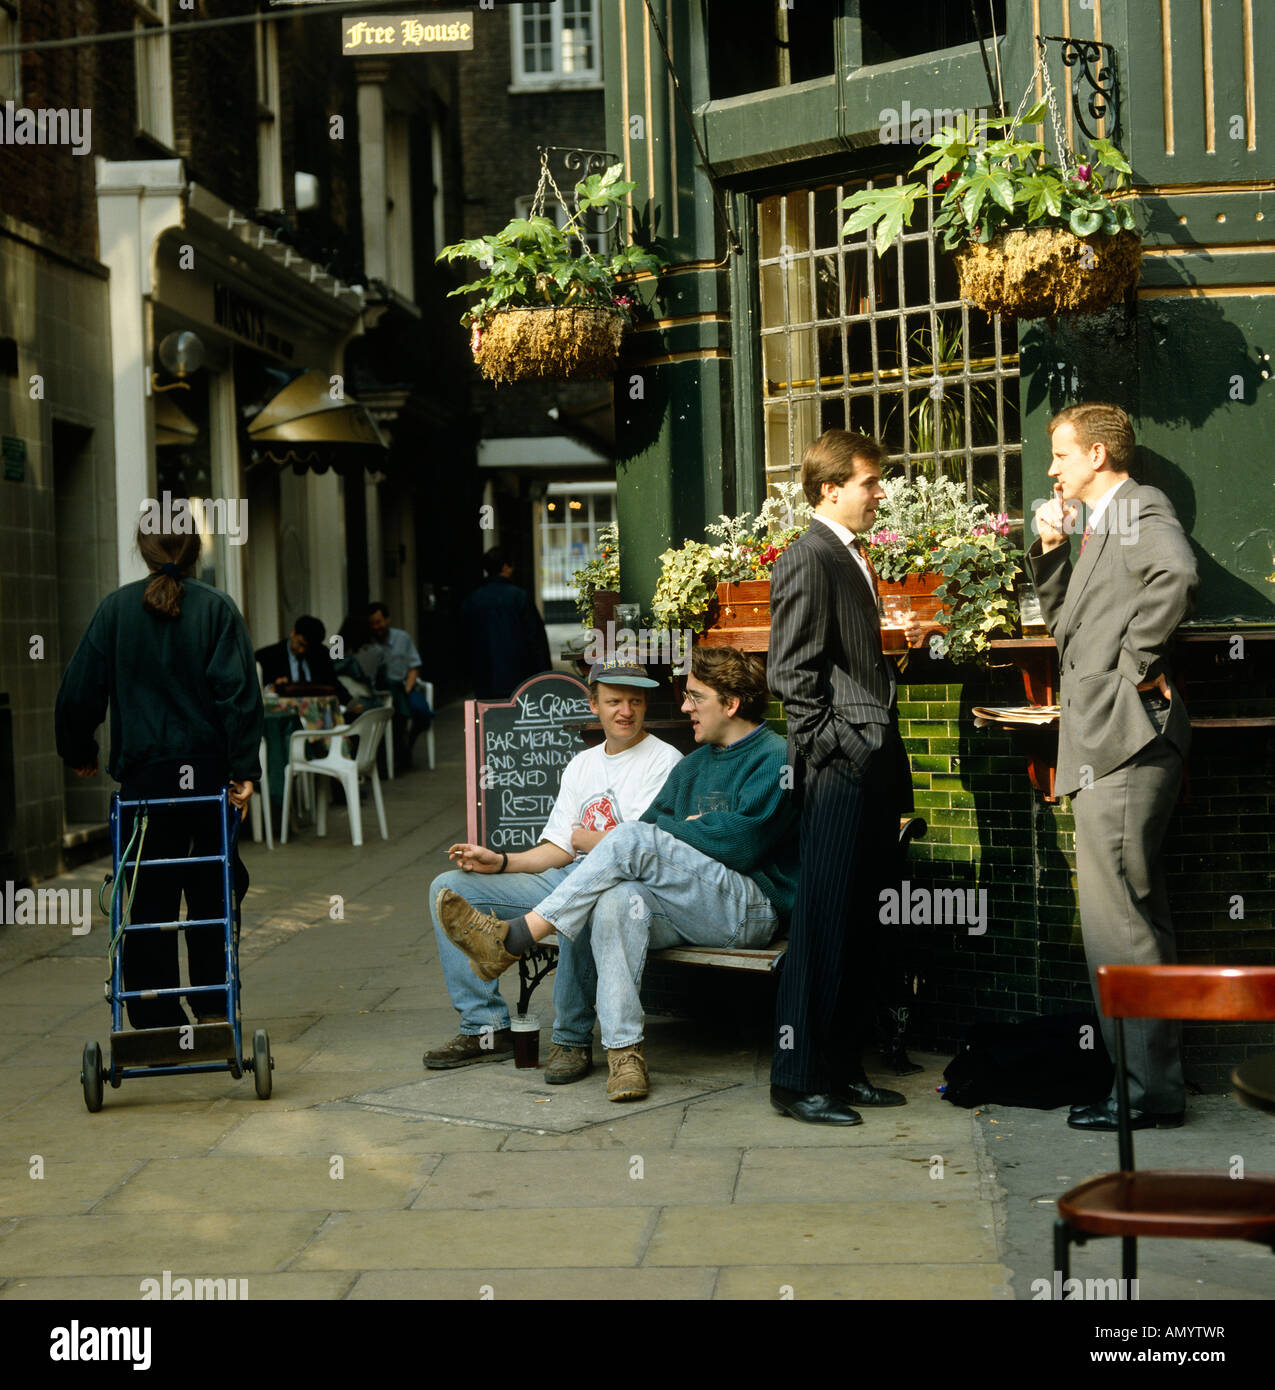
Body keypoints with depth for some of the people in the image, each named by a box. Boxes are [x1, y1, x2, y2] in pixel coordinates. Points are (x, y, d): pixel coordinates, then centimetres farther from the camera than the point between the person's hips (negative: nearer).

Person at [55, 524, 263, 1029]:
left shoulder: (116, 608, 0)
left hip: (145, 776, 0)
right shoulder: (217, 608, -2)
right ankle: (213, 1009, 17)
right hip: (209, 771, 0)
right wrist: (245, 769, -10)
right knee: (214, 891, 15)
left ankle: (158, 1022, 8)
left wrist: (78, 753, 17)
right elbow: (239, 692, -10)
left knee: (150, 899, 7)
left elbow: (80, 690, 1)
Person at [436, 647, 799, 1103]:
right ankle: (624, 1052, -36)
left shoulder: (775, 758, -2)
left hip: (751, 907, -6)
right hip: (689, 914, 6)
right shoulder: (694, 764, 24)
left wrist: (668, 829, -1)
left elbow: (740, 842, -14)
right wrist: (688, 831, -4)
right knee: (620, 900, -29)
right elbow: (652, 818, 18)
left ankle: (514, 938, -24)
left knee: (634, 841, -25)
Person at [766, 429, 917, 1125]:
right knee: (822, 925, -6)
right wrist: (834, 748, -17)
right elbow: (793, 672, -15)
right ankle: (797, 1078, 0)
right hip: (839, 769, -10)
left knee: (858, 925, 12)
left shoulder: (851, 557, 21)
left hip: (872, 767, 10)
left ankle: (841, 1066, 20)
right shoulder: (807, 558, -9)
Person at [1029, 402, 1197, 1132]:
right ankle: (1158, 1077, 21)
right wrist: (1051, 551, 12)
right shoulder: (1103, 524, 22)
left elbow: (1176, 575, -28)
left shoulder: (1141, 509, -7)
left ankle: (1148, 1090, -3)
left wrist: (1138, 661, -21)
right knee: (1137, 919, 14)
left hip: (1124, 744, -11)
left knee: (1117, 923, -9)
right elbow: (1067, 622, 24)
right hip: (1109, 744, 11)